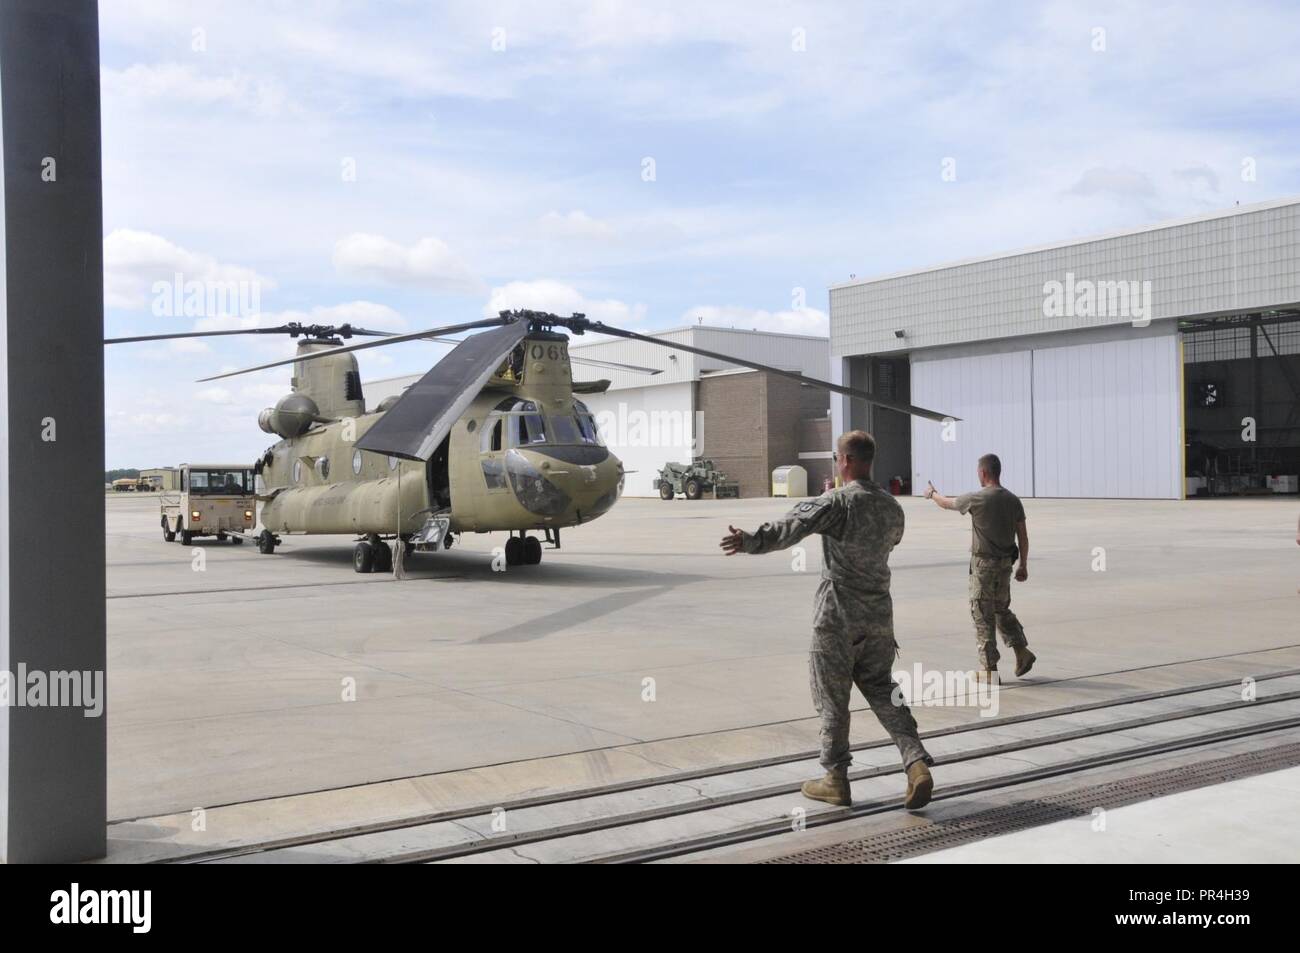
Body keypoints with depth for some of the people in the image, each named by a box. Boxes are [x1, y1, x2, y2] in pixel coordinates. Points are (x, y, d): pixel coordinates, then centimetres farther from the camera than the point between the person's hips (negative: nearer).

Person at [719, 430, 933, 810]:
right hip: (878, 616, 6)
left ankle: (836, 780, 14)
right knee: (881, 690, 15)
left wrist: (749, 541, -43)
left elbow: (790, 526, -30)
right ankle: (917, 763, 1)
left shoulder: (836, 503, -15)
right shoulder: (892, 507, 6)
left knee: (832, 697, 6)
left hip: (838, 616, -6)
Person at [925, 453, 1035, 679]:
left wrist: (932, 494, 25)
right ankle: (1021, 651, 14)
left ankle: (989, 668, 6)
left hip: (984, 564, -6)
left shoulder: (977, 499, -14)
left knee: (983, 614, 2)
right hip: (1006, 563, 6)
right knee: (1002, 609, 22)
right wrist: (1023, 565, 13)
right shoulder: (1013, 500, 1)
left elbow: (948, 503, 4)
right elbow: (1023, 537, 4)